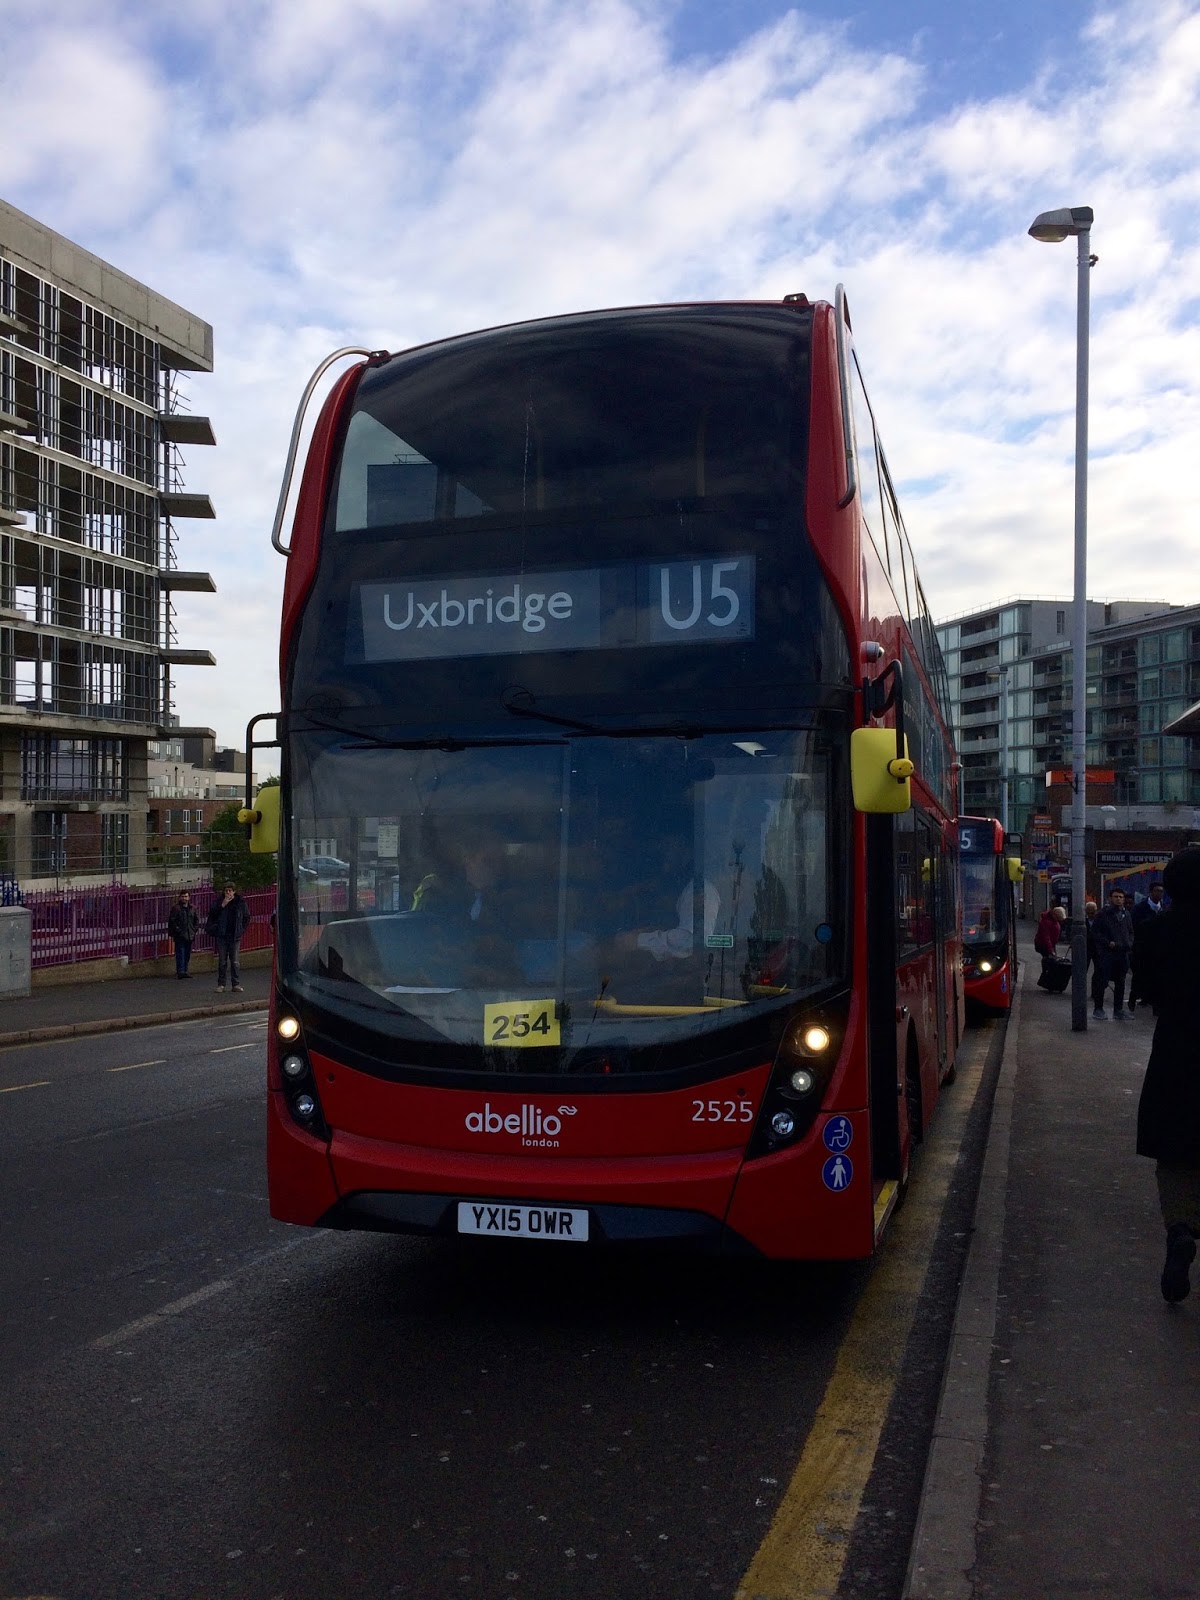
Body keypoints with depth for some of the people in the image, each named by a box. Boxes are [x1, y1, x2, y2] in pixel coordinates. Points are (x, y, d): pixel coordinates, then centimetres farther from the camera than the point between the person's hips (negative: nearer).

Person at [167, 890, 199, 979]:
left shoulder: (192, 908, 11)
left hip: (189, 935, 5)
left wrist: (195, 929, 7)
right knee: (180, 954, -8)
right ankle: (180, 971, -9)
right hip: (180, 936, -5)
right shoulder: (176, 908, -5)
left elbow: (196, 920, 20)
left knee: (187, 954, 11)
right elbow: (172, 920, -8)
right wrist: (177, 929, -14)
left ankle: (185, 971, 19)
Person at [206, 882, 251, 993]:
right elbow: (212, 915, -5)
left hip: (234, 936, 0)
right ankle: (221, 984, 9)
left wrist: (241, 930, 4)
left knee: (234, 961, 1)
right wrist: (222, 905, -13)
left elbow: (246, 918, 13)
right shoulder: (219, 901, 2)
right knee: (222, 962, 4)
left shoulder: (241, 903, 2)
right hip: (221, 936, 0)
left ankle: (236, 984, 5)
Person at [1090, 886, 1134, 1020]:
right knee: (1102, 982, -4)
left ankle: (1118, 1010, 19)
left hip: (1123, 954, 5)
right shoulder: (1102, 914, -3)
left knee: (1120, 984, 10)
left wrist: (1129, 943, 2)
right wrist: (1108, 942, -15)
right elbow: (1095, 932, -5)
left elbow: (1130, 932, 21)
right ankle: (1098, 1009, 6)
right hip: (1106, 953, -5)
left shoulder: (1126, 915, 13)